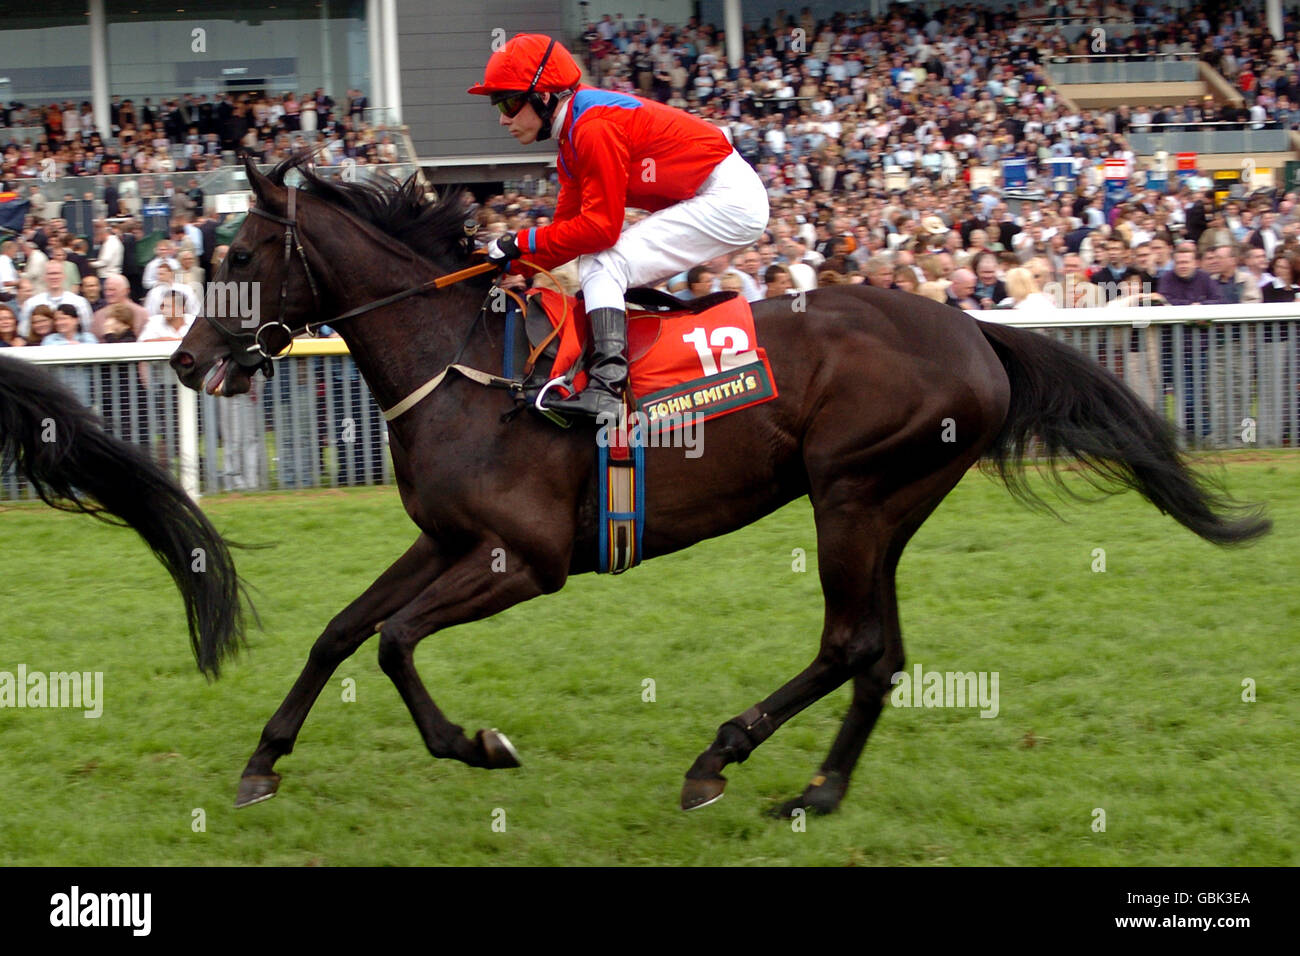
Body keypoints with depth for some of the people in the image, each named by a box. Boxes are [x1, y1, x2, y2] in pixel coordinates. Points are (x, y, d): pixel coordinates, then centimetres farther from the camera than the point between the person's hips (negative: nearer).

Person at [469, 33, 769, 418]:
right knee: (596, 267, 11)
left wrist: (524, 242, -15)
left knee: (603, 266, -18)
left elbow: (600, 227, -21)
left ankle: (606, 386, -30)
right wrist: (513, 266, 3)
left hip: (730, 199, -11)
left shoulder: (595, 127, -20)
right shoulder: (574, 132, 11)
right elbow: (569, 224, 13)